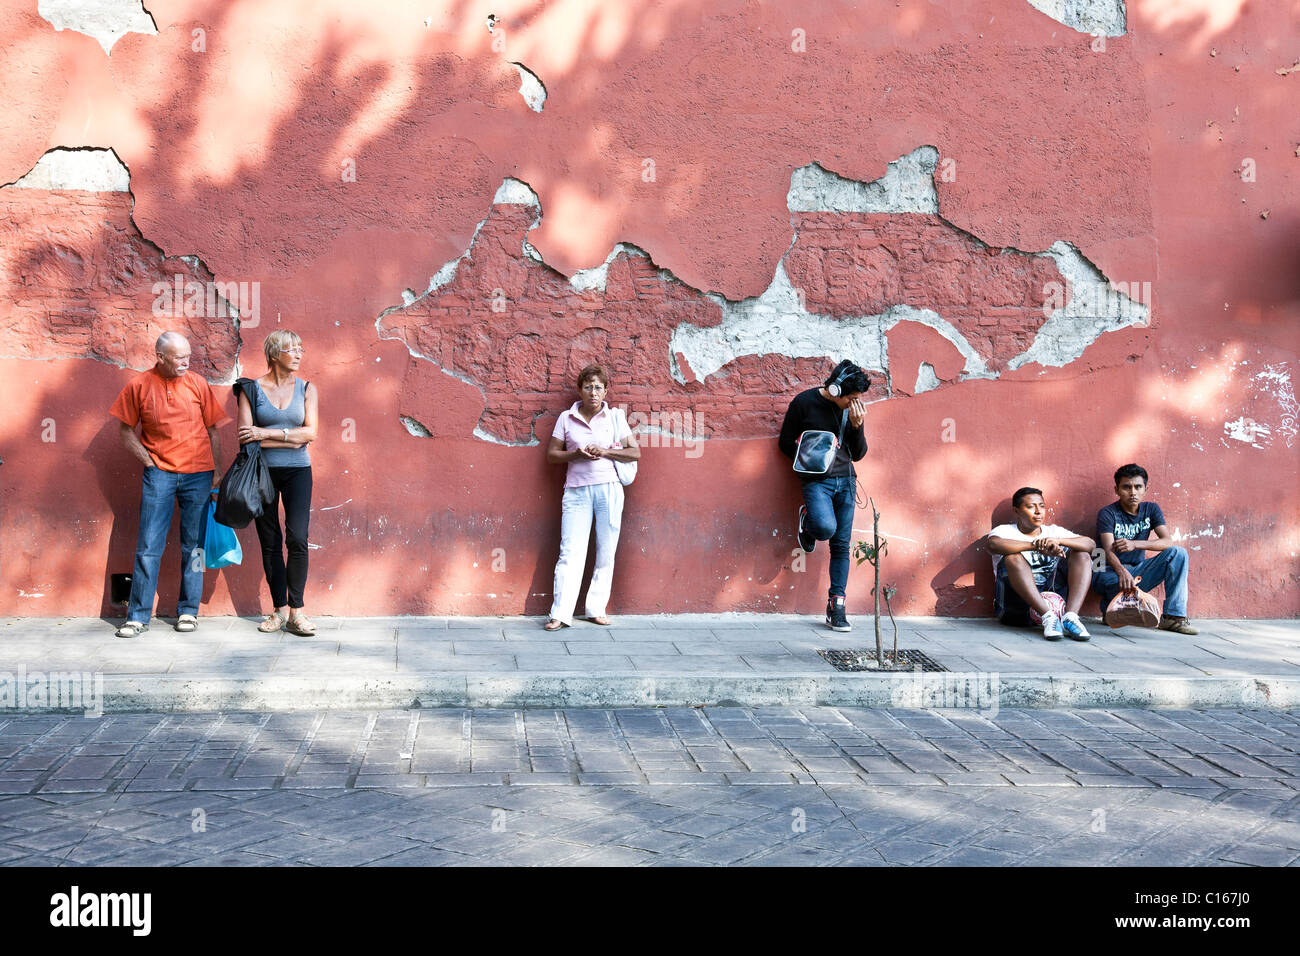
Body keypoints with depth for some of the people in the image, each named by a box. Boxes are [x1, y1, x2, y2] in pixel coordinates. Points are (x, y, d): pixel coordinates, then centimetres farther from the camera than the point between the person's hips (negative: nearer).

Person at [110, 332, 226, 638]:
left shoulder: (198, 384, 3)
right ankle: (138, 615, 4)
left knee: (194, 544, 6)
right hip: (158, 473, -1)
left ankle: (188, 611, 15)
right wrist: (149, 462, -3)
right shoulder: (139, 386, 0)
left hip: (197, 474, 1)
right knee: (149, 546, -2)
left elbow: (213, 431, 8)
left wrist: (214, 473, 5)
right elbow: (127, 431, 8)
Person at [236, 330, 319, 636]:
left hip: (297, 470, 0)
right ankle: (280, 608, 11)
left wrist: (266, 434, -12)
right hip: (262, 471, 0)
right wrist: (290, 438, -10)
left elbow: (310, 433, -5)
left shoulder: (306, 389, 7)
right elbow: (245, 437, -7)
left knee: (297, 538, -12)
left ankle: (296, 612, -6)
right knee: (270, 542, 3)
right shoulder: (251, 389, 2)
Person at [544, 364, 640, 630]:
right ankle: (560, 613, -9)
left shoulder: (615, 417, 7)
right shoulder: (566, 418, 7)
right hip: (577, 490, -1)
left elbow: (635, 453, 4)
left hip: (609, 488, 1)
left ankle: (596, 609, 12)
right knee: (570, 551, -8)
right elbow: (551, 454, 8)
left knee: (606, 552, 3)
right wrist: (576, 454, -11)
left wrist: (605, 451, -10)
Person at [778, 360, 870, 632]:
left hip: (846, 480, 4)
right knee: (825, 527, -29)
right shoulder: (805, 402, -4)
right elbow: (786, 442, 2)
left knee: (841, 545, 2)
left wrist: (857, 426, -6)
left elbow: (858, 454, 11)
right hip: (817, 480, -4)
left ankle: (836, 607, 8)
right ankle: (806, 519, 8)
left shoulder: (853, 408, 8)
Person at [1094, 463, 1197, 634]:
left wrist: (1135, 544, -27)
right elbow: (1109, 551, -23)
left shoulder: (1151, 509, 5)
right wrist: (1122, 572, -45)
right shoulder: (1107, 513, -9)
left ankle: (1173, 615, -20)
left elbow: (1168, 541, -10)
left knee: (1178, 552, -17)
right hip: (1113, 570, -4)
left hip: (1139, 571, 4)